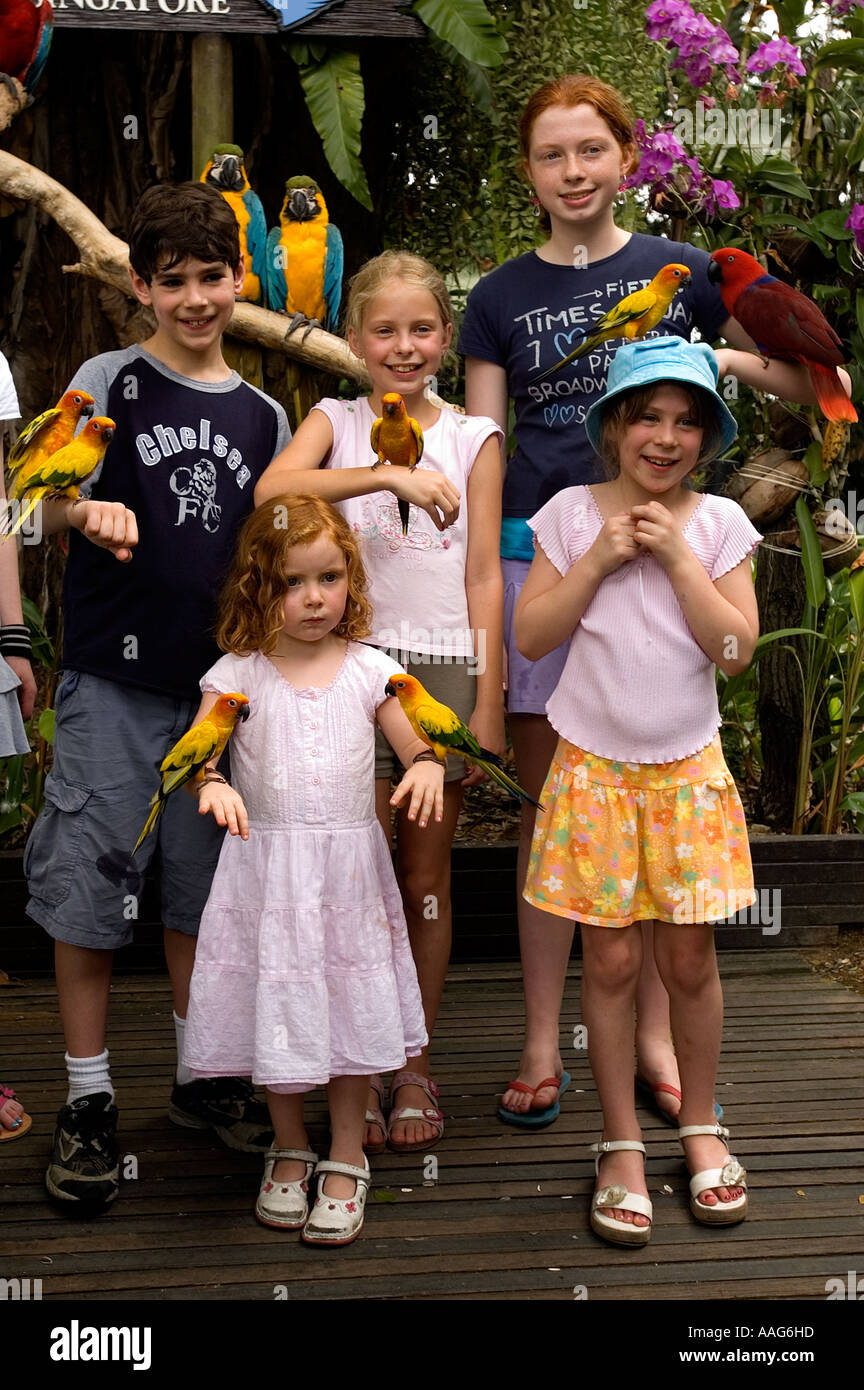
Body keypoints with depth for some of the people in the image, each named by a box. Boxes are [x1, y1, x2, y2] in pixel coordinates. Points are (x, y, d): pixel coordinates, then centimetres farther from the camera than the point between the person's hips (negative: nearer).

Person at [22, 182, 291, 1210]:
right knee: (89, 889, -1)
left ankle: (200, 1076, 26)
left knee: (201, 889, 11)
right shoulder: (110, 382, -1)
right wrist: (91, 511, -30)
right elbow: (51, 506, -8)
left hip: (220, 680, 4)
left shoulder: (262, 414, 10)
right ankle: (87, 1100, 11)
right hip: (113, 678, -3)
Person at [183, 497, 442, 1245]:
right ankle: (290, 1149, 29)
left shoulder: (368, 669, 2)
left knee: (352, 1007, 5)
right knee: (277, 1006, 7)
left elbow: (418, 743, 4)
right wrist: (212, 783, -31)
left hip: (349, 866, 1)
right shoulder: (238, 673, -2)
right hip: (266, 869, -1)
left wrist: (428, 766, -19)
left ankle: (346, 1160, 22)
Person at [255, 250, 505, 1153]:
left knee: (426, 876, 8)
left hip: (445, 668, 1)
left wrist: (488, 703, -1)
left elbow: (483, 576, 5)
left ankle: (415, 1062, 20)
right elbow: (271, 490, -17)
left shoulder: (474, 438, 7)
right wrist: (389, 474, -29)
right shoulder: (335, 423, 5)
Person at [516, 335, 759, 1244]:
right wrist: (599, 558, -14)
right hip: (595, 768, -1)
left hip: (688, 768, 1)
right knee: (610, 961, 3)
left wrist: (676, 555, -14)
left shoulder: (717, 522, 0)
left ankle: (700, 1127, 27)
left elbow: (737, 648, -8)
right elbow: (530, 636, -6)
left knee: (688, 959, 6)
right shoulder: (572, 514, -1)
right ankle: (622, 1145, 17)